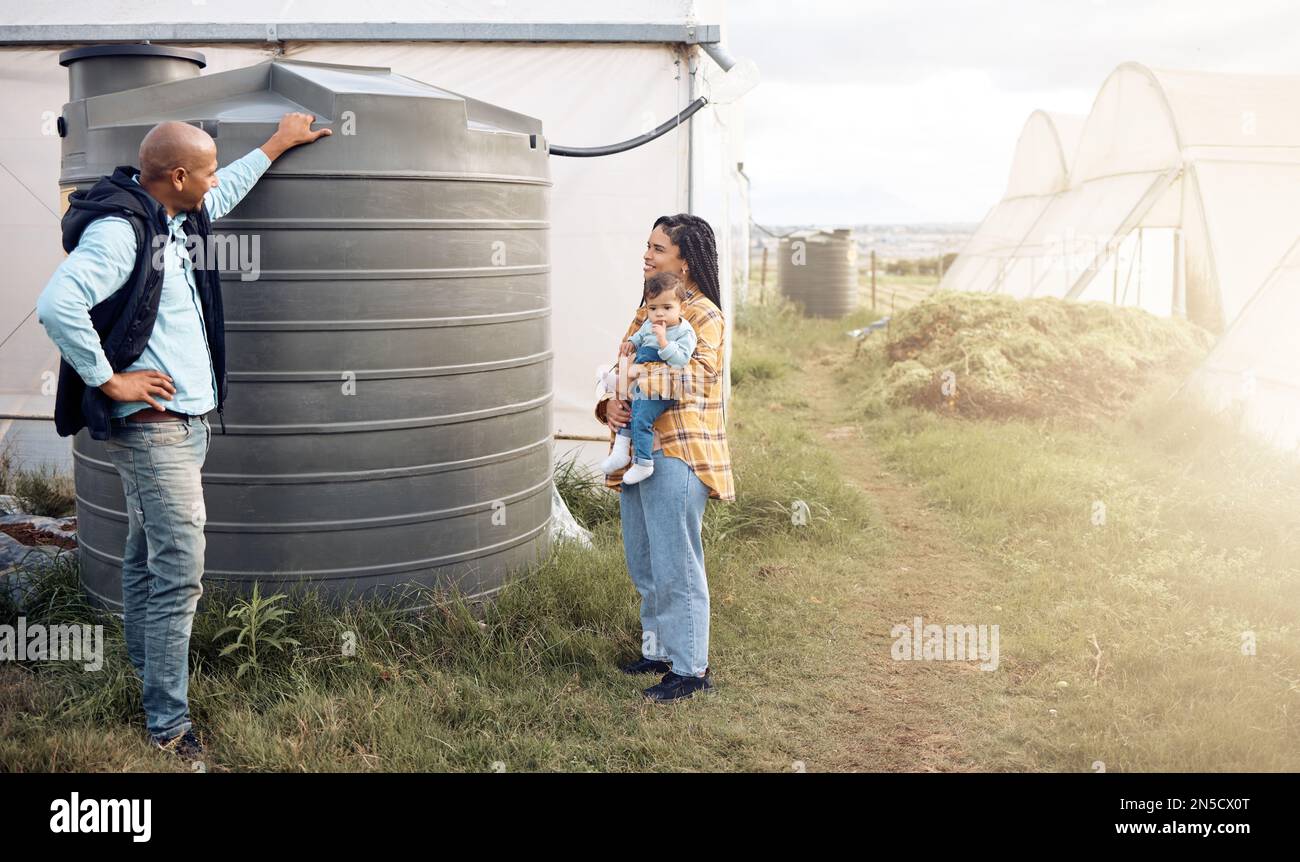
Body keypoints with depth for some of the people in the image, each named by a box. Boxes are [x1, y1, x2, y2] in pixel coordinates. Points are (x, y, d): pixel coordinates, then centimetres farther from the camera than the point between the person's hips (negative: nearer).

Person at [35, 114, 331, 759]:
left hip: (181, 421, 10)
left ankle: (146, 671, 35)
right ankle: (167, 724, -1)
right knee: (179, 574, -9)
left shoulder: (178, 218, 11)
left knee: (148, 557, 20)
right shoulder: (119, 229, -18)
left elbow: (226, 193, 33)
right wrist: (109, 380, -22)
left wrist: (278, 143, 39)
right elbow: (57, 304, -30)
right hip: (153, 425, -10)